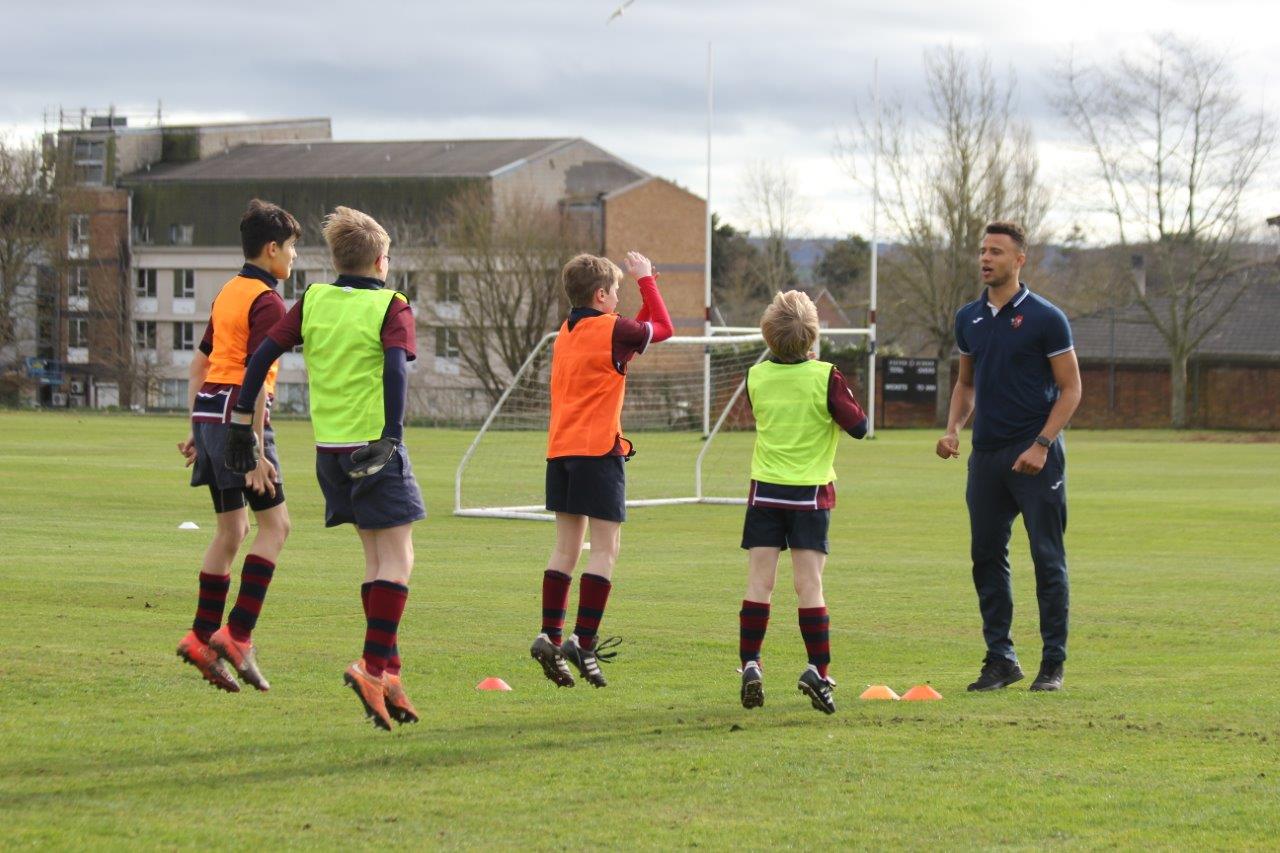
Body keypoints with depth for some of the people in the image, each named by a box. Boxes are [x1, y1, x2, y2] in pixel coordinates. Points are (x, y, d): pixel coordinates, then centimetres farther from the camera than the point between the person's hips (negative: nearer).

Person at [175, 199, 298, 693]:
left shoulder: (229, 293, 17)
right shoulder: (267, 302, -10)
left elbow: (198, 364, 22)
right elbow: (256, 377, -18)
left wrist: (195, 429, 26)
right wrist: (257, 452, -20)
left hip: (209, 412, 9)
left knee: (231, 529, 12)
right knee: (275, 523, -5)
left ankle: (202, 638, 10)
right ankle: (237, 635, -12)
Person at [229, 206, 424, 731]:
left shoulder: (313, 301, 9)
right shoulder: (391, 308, -4)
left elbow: (262, 356, 5)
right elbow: (395, 369, -19)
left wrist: (242, 422, 9)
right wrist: (392, 436, -26)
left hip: (329, 447, 5)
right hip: (373, 444, -5)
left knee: (375, 556, 14)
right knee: (397, 557, -2)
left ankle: (388, 671, 11)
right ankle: (374, 666, -17)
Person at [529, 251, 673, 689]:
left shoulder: (567, 333, 14)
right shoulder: (611, 330, -7)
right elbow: (662, 327, 9)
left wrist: (643, 284, 24)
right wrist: (646, 280, 19)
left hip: (560, 451, 7)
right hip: (598, 448, -7)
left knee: (566, 548, 11)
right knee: (605, 549, -4)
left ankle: (550, 636, 4)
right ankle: (583, 642, -11)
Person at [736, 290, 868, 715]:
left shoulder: (756, 376, -1)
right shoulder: (824, 377, -11)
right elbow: (857, 426, -7)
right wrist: (842, 395, 10)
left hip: (765, 491, 2)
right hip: (811, 493, -2)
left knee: (759, 582, 3)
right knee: (809, 584, -1)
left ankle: (750, 664, -3)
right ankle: (817, 670, -7)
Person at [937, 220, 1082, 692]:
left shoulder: (1045, 318, -7)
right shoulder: (969, 318, 10)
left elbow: (1070, 388, -6)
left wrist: (1041, 445, -15)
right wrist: (953, 429, 5)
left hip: (1036, 457, -6)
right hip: (986, 454, 6)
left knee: (1048, 559, -2)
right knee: (986, 556, 6)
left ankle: (1053, 663, 4)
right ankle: (1000, 658, 15)